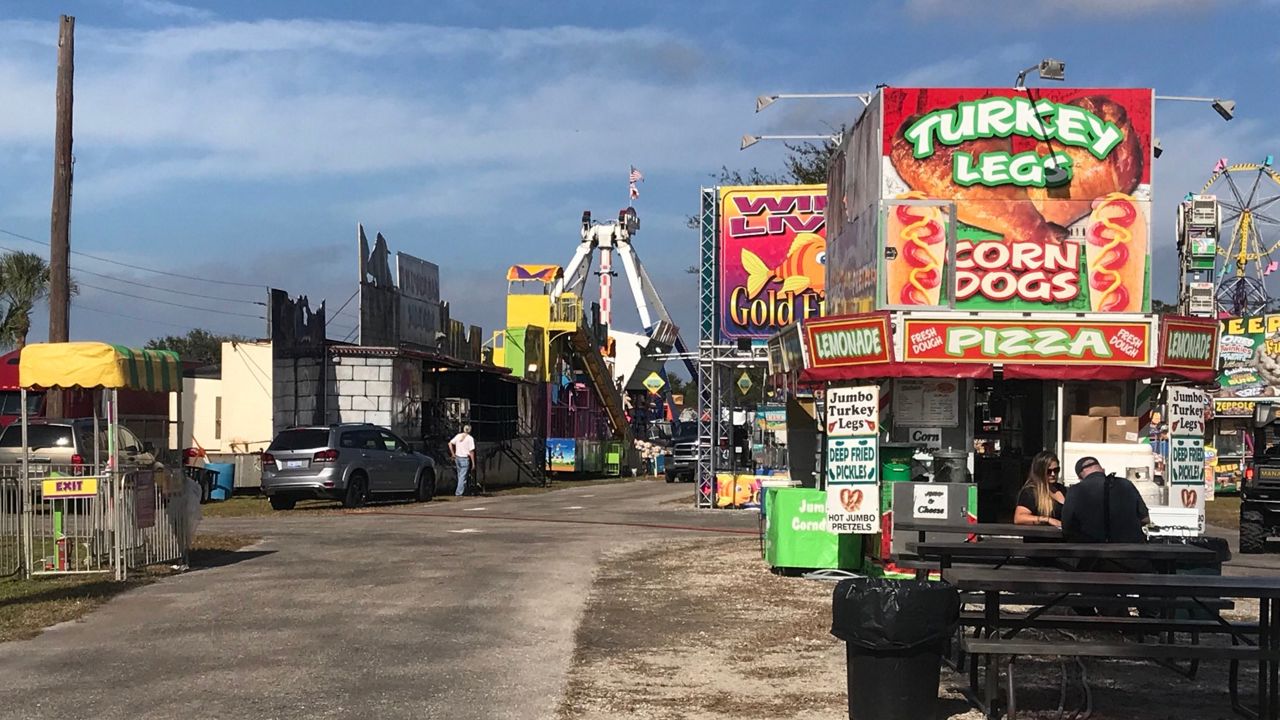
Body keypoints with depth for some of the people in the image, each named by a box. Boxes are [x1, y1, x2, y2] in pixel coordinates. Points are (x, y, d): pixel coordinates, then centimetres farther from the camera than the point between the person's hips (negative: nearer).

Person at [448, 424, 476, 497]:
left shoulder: (458, 436, 3)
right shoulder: (470, 438, -10)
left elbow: (450, 444, 1)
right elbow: (471, 451, -12)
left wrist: (453, 454, 8)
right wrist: (473, 463, -6)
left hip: (457, 458, 5)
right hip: (465, 459, -5)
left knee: (460, 476, 17)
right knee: (463, 476, 0)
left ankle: (464, 491, 27)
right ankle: (459, 492, -2)